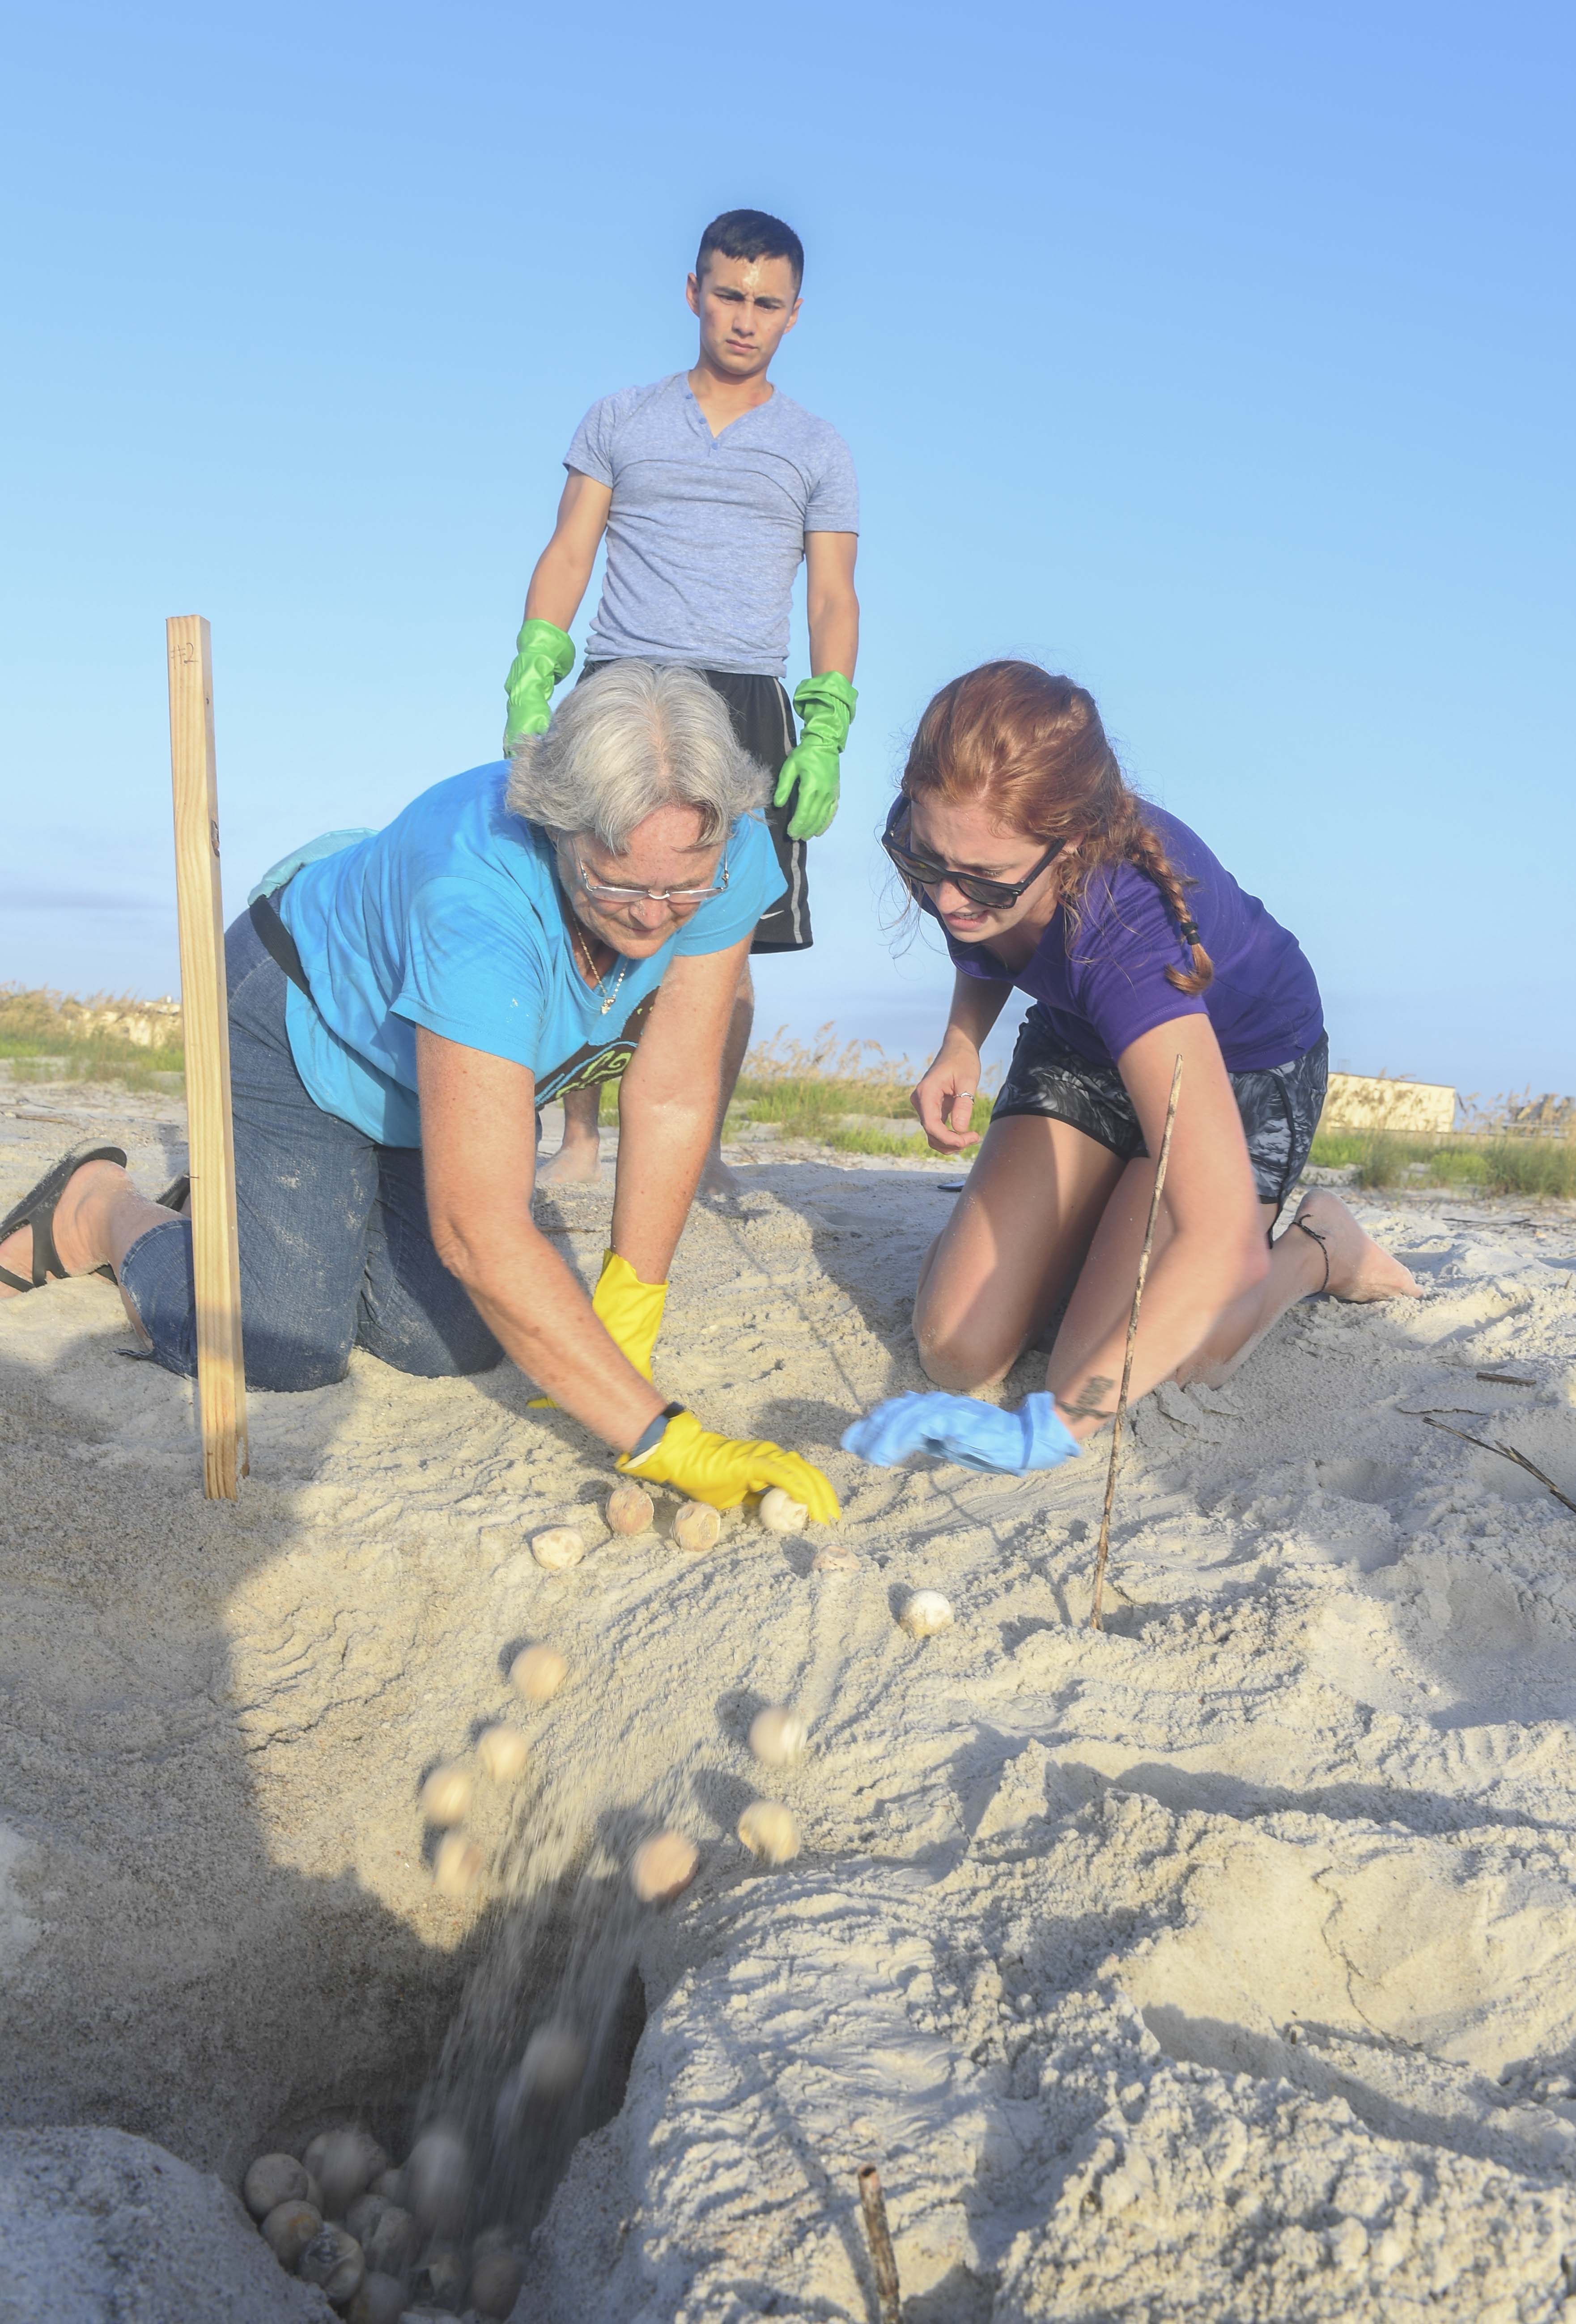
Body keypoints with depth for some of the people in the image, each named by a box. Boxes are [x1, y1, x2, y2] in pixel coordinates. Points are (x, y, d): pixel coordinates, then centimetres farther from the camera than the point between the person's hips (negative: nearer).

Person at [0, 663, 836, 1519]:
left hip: (473, 1055, 5)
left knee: (450, 1344, -6)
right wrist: (659, 1436, -44)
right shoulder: (480, 901, -44)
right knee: (281, 1346, -15)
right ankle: (97, 1206, 14)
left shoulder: (733, 855, -28)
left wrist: (626, 1317, -19)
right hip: (307, 1023, -5)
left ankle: (350, 1200, 24)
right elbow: (480, 1235, -44)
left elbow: (672, 1100, -19)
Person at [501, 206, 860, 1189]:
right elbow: (567, 557, 12)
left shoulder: (817, 449, 15)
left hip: (744, 702, 0)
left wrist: (826, 737, -4)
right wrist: (530, 689, -2)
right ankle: (580, 1145, 5)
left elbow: (834, 600, 10)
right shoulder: (619, 419, 17)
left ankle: (703, 1152, 6)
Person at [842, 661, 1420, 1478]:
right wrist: (960, 1048, -15)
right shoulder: (959, 842, -25)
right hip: (1079, 1045, 5)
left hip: (1241, 1064, -5)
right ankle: (1100, 1217, 21)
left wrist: (1052, 1425, -51)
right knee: (958, 1352, -10)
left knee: (1099, 1370, -16)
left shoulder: (1125, 927, -44)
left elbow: (1223, 1247, -50)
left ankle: (1313, 1247, 9)